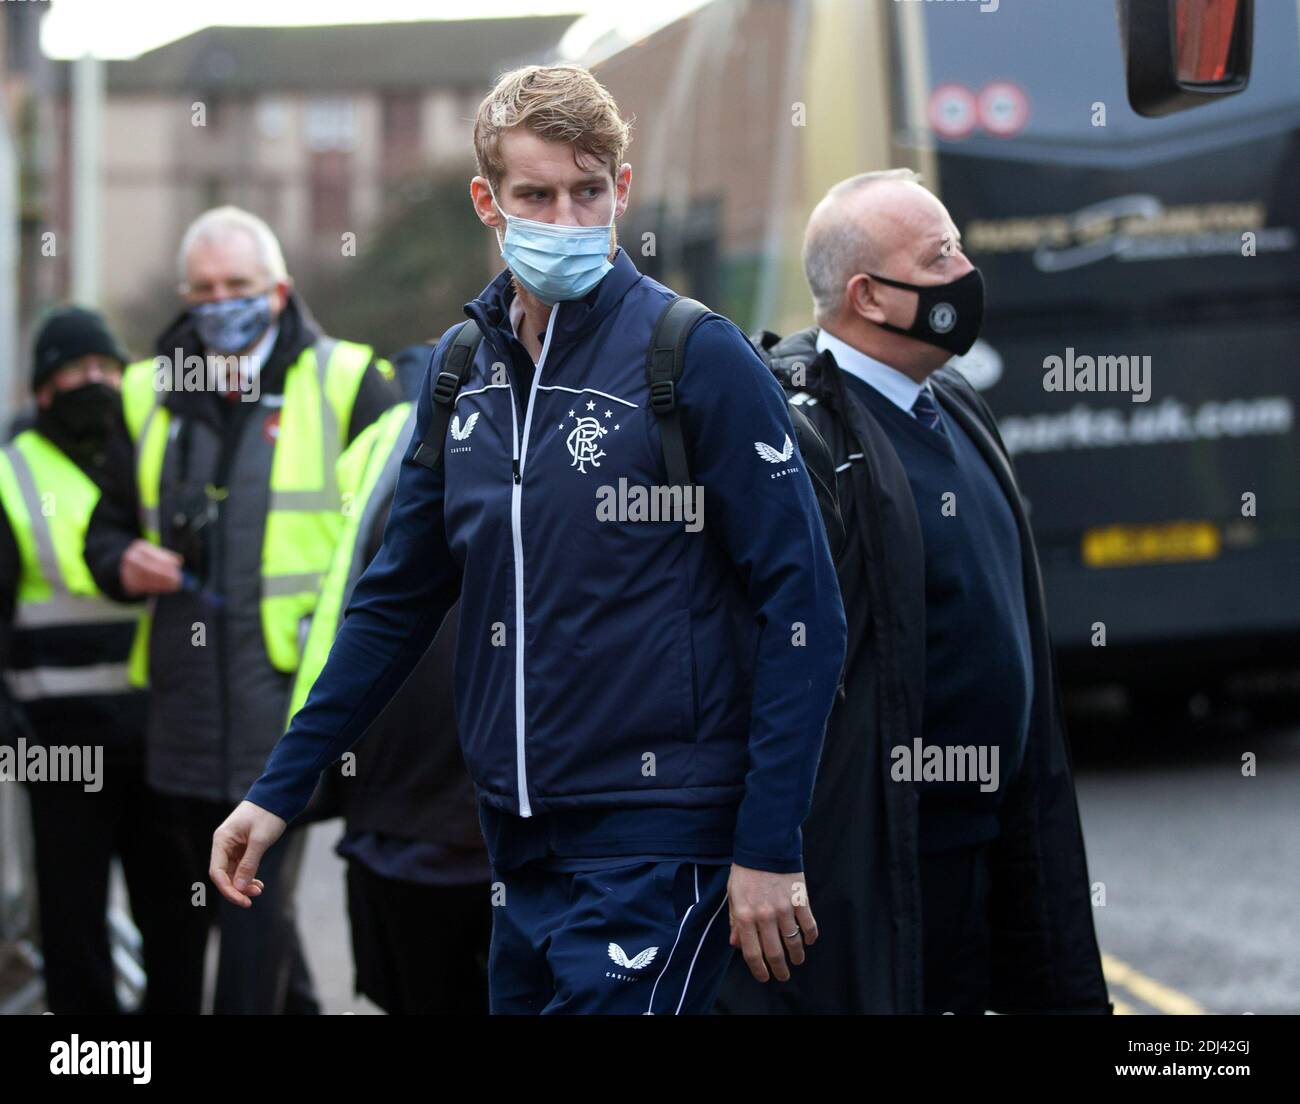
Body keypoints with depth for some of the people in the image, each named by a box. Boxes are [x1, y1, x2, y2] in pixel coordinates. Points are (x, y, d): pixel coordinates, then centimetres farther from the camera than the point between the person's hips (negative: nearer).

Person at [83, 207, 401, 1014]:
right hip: (186, 697, 6)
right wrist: (124, 564, -1)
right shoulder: (149, 395, 14)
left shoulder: (345, 384, 1)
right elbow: (108, 525, 22)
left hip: (292, 687, -6)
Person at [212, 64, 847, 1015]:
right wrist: (279, 791, 14)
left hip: (658, 842, -6)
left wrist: (770, 850, -14)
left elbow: (802, 611, -11)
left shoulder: (699, 358, -9)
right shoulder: (463, 369, 9)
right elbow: (398, 600, 17)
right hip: (523, 848, 6)